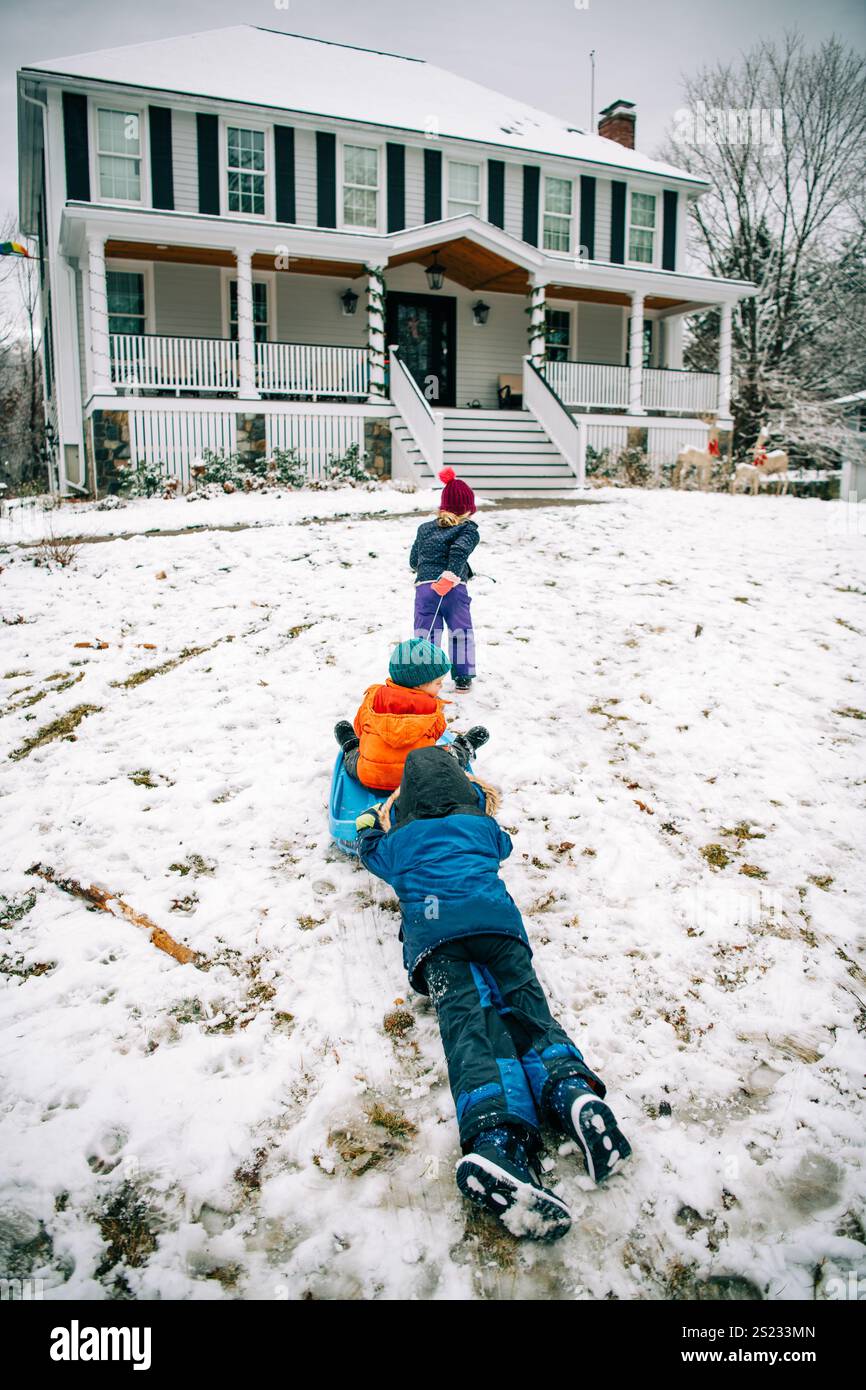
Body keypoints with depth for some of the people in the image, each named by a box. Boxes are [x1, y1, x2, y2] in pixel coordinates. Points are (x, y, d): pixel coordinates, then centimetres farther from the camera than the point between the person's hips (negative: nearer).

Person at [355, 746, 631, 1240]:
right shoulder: (481, 824, 25)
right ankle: (572, 1088, -41)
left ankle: (497, 1136, -46)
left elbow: (372, 854, 47)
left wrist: (370, 825, 66)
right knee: (525, 1003, -8)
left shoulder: (398, 840, 24)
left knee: (468, 1019, -20)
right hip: (494, 918, 1)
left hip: (432, 930, -1)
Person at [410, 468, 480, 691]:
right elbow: (460, 550, -17)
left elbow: (413, 560, 22)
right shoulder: (468, 529, 4)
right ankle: (463, 677, 17)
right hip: (454, 588, -3)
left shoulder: (424, 528, 19)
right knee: (461, 631, 11)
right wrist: (450, 575, -23)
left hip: (424, 586, 3)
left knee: (425, 633, 3)